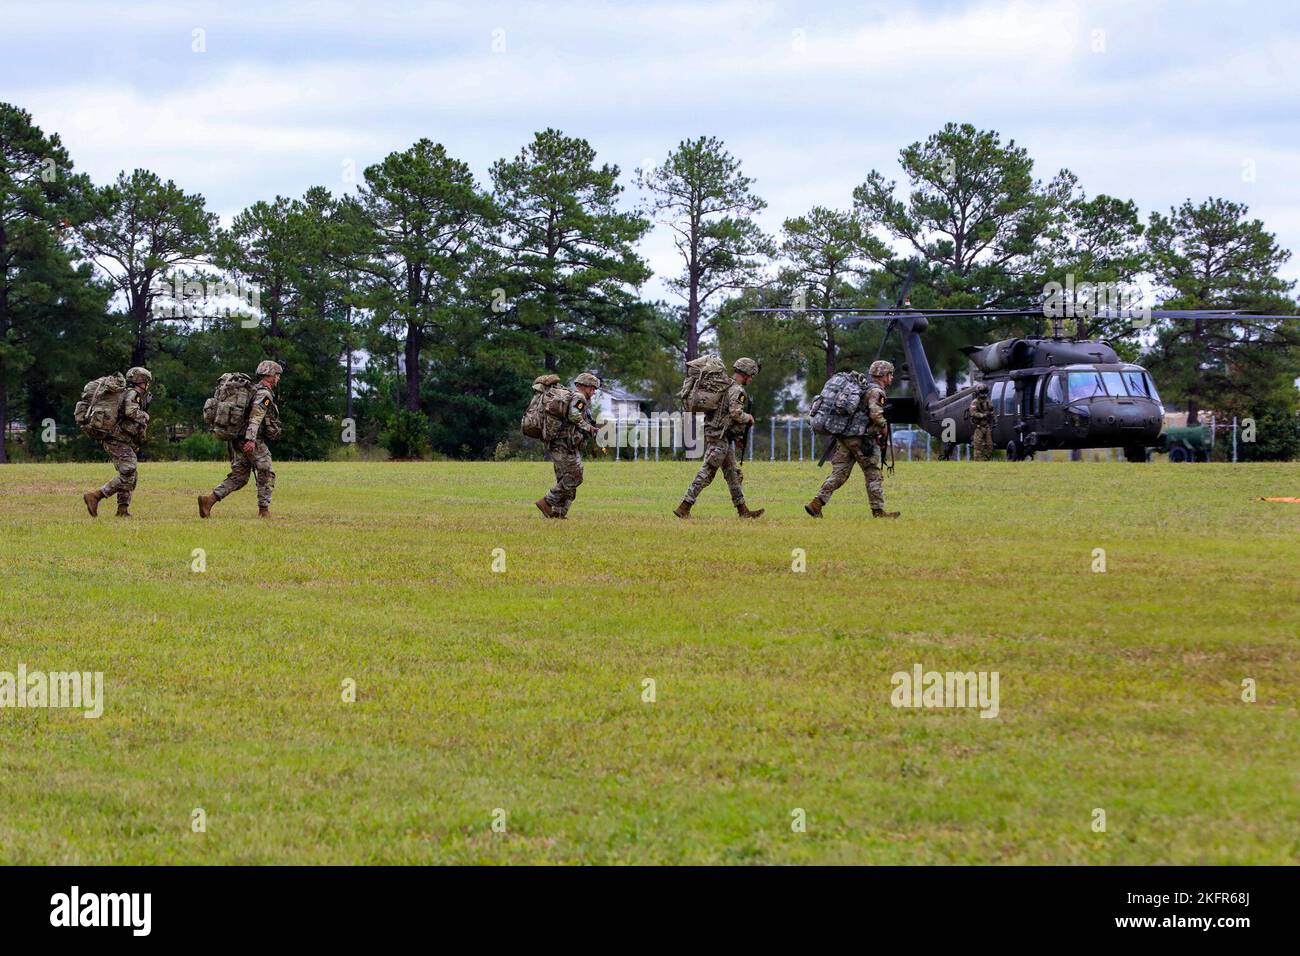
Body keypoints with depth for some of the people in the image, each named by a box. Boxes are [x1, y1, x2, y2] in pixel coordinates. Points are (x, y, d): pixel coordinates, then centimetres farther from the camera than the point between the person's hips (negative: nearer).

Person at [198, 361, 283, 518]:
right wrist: (251, 439, -33)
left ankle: (209, 499, -6)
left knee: (238, 477, 8)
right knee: (266, 475, 4)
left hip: (238, 440, 9)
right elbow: (255, 417, -24)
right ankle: (264, 510, 6)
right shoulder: (264, 393, -11)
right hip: (253, 442, -9)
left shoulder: (253, 391, 21)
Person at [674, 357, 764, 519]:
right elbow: (736, 413, -26)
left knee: (734, 474, 13)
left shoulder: (724, 386, 18)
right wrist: (748, 418, -5)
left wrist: (737, 437, 22)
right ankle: (684, 508, -10)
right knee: (706, 474, -9)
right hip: (720, 438, -10)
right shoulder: (737, 390, -13)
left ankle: (743, 510, 16)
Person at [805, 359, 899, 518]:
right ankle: (878, 511, 4)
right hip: (861, 439, -8)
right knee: (874, 475, 1)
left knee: (839, 473, 6)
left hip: (844, 437, 8)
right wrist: (884, 426, -6)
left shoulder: (863, 388, 21)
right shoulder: (876, 392, -9)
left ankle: (816, 504, -3)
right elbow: (875, 413, -24)